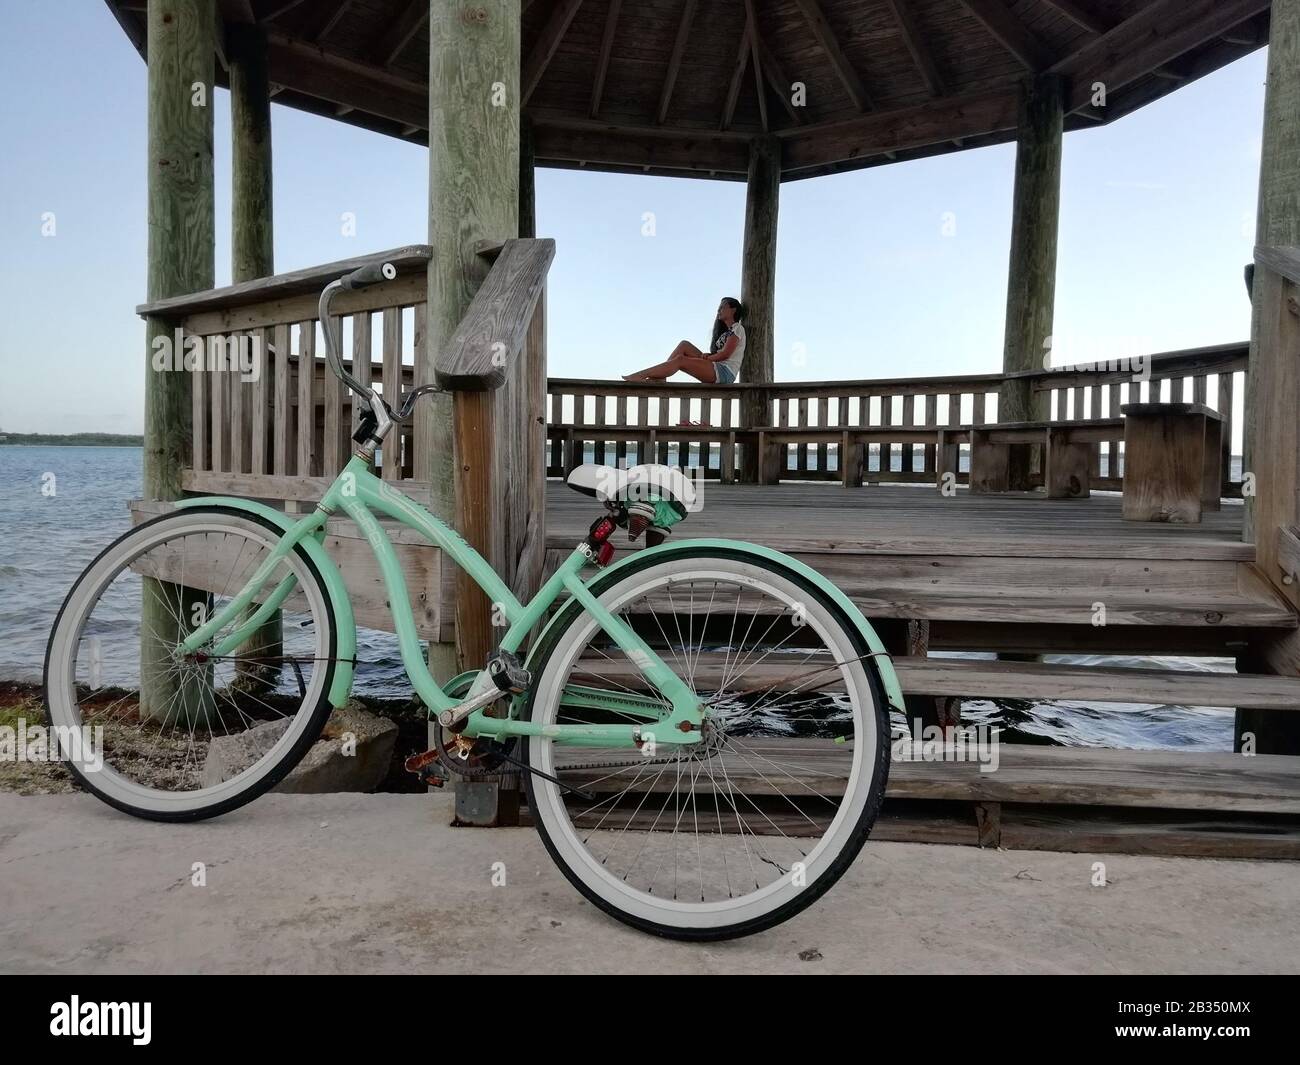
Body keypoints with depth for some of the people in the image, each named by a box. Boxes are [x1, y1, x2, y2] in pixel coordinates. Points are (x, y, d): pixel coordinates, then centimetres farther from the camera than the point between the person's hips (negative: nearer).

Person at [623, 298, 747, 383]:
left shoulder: (737, 328, 1)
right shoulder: (725, 331, 31)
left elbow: (725, 354, -13)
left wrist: (707, 357, -4)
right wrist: (707, 356, -1)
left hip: (726, 372, -9)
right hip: (716, 368, 9)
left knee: (680, 360, -21)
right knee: (684, 345, -3)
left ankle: (641, 375, -23)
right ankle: (660, 375, -14)